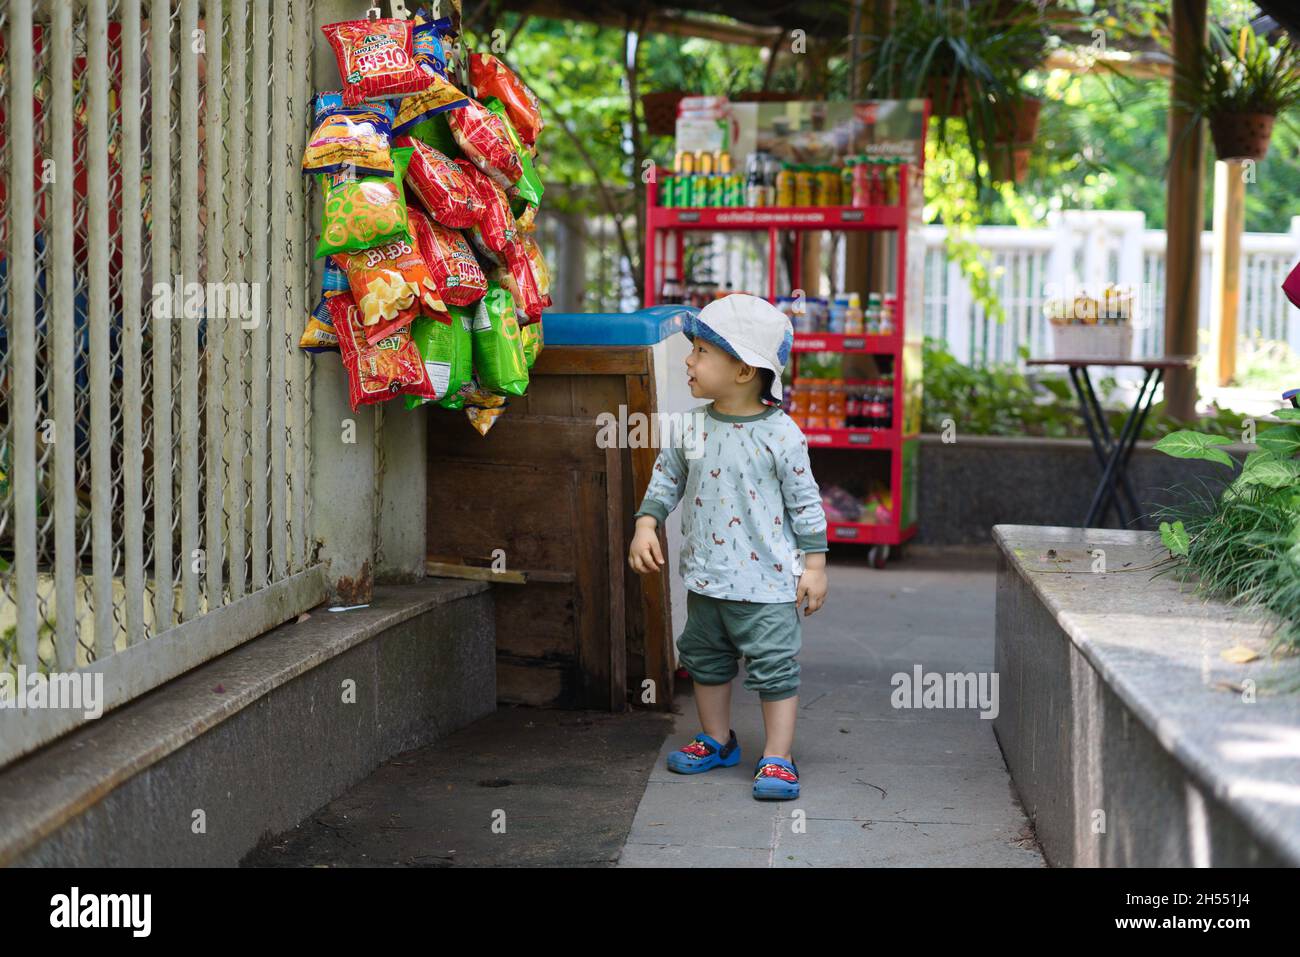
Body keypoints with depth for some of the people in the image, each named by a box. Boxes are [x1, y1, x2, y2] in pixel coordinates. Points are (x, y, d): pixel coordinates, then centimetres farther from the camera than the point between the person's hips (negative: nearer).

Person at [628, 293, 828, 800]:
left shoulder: (781, 434, -14)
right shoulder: (691, 428, -1)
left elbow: (805, 502, -7)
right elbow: (666, 479, 12)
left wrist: (814, 565, -6)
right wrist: (645, 526, -1)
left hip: (767, 582, -6)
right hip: (705, 576, 6)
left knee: (774, 666, -2)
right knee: (706, 659, 18)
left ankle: (777, 758, 7)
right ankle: (717, 739, 36)